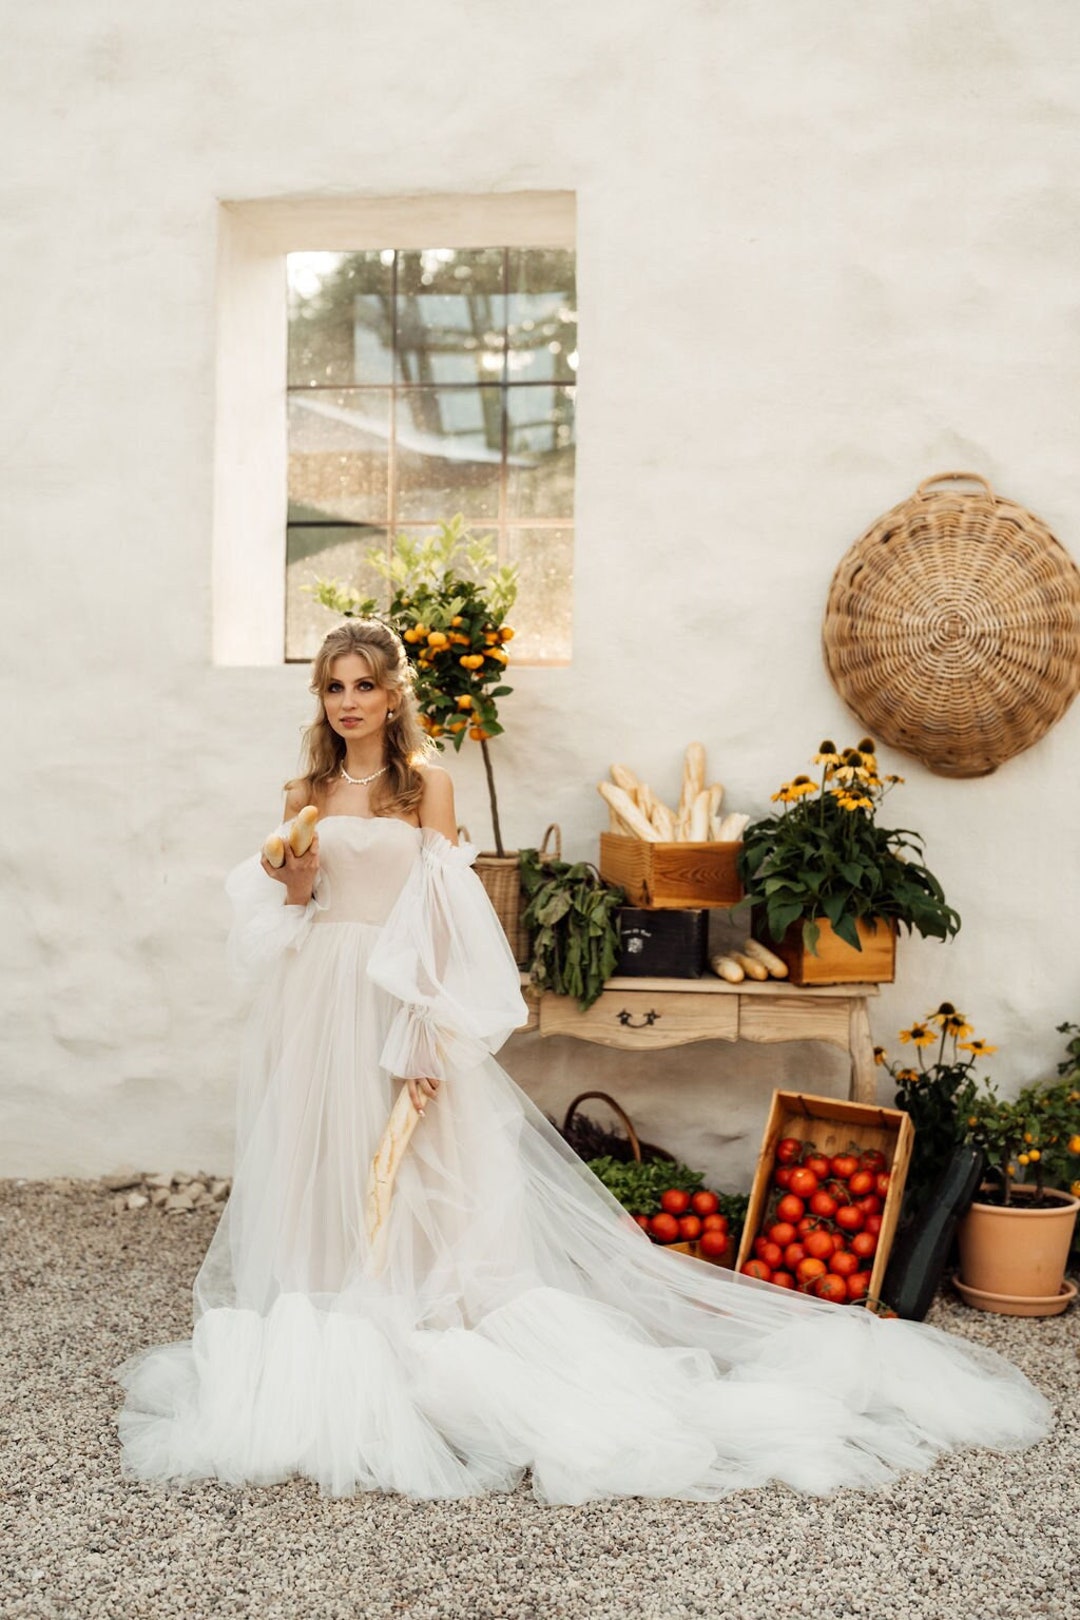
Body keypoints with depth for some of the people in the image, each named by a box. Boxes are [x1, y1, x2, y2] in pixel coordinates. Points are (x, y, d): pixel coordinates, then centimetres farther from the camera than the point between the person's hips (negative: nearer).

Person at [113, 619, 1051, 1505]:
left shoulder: (424, 781, -3)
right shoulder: (307, 791, 10)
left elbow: (442, 915, -7)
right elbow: (289, 908, 12)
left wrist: (426, 1034, -13)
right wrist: (288, 875, -11)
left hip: (399, 996, -4)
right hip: (318, 998, 4)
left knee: (416, 1180, -1)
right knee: (321, 1172, 7)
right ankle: (319, 1350, 20)